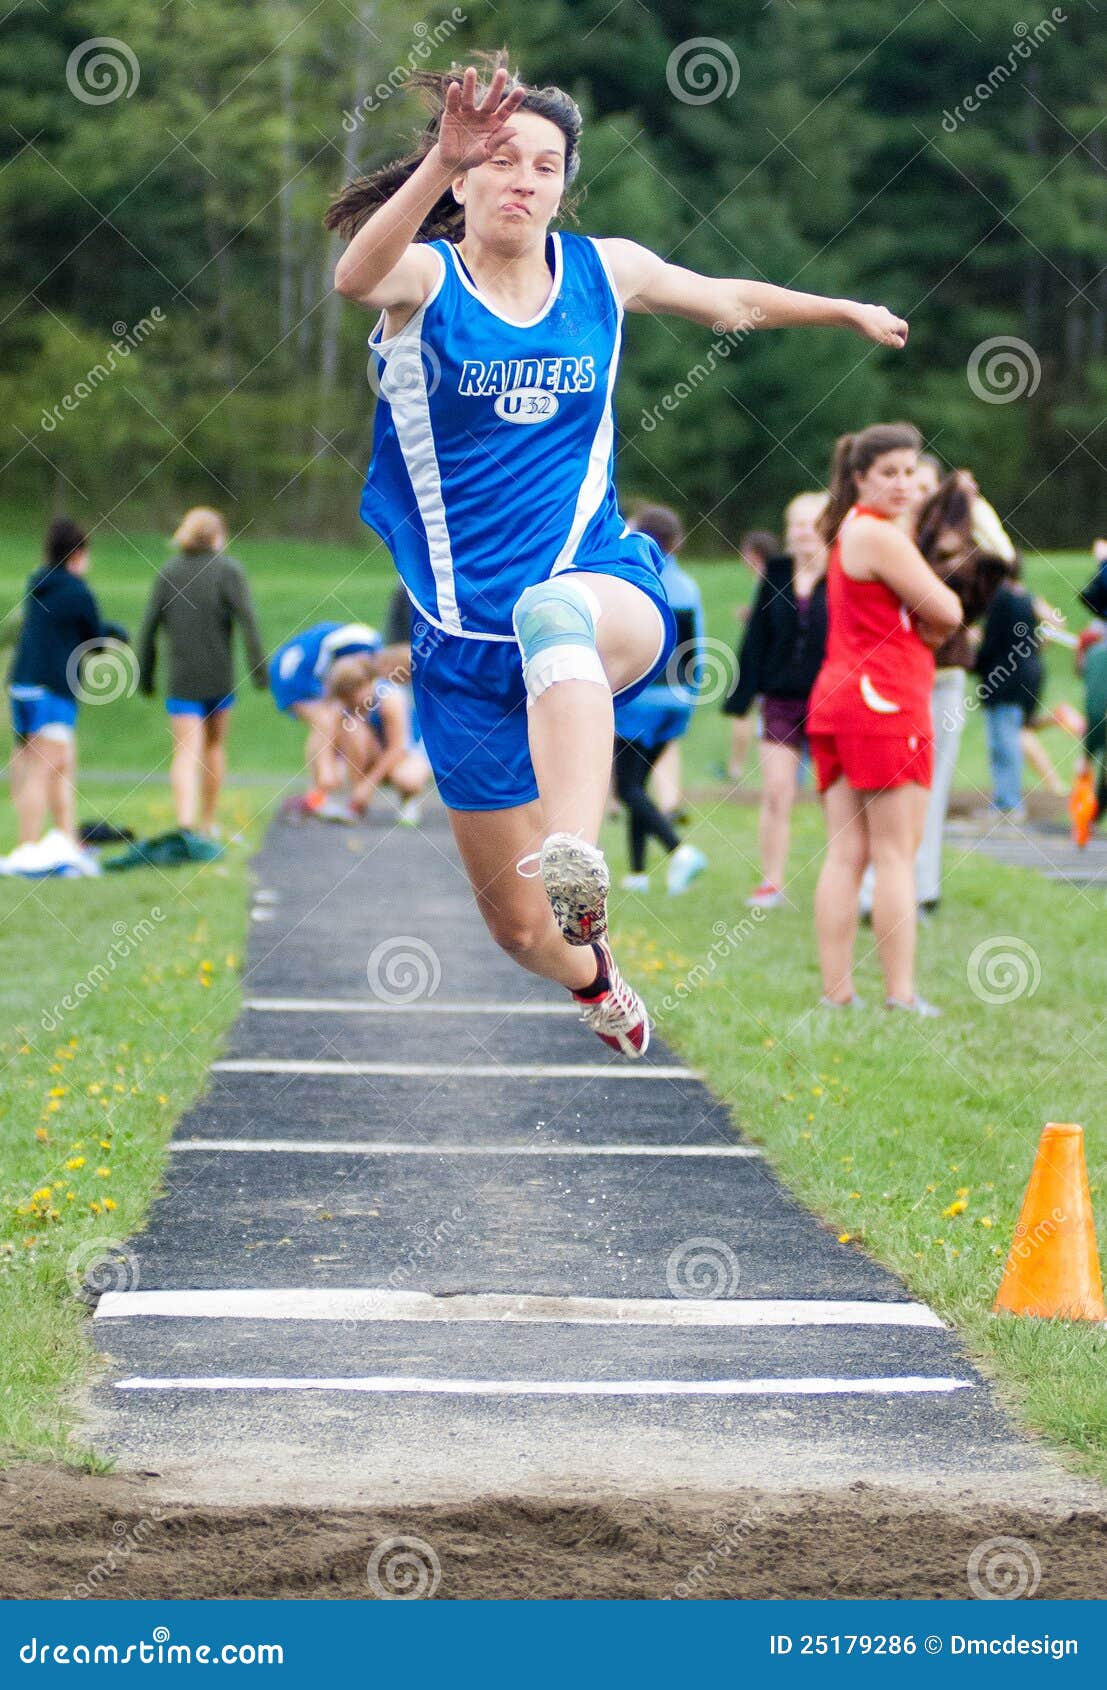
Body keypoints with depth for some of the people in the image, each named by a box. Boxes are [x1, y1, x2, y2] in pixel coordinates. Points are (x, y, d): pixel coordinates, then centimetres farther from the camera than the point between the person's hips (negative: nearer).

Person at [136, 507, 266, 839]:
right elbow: (247, 620, -12)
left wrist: (145, 675, 12)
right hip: (219, 676, 0)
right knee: (215, 745, 18)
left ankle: (186, 820, -27)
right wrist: (258, 668, -11)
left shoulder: (169, 572, 6)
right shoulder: (228, 570, -2)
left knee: (186, 752, -6)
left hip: (181, 680, 0)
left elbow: (149, 626, 5)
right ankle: (209, 822, 27)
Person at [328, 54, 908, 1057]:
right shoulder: (422, 278, -4)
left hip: (610, 591, 0)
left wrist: (849, 311, 38)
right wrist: (440, 161, -47)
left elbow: (730, 303, 28)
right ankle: (595, 982, 46)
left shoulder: (605, 270, 6)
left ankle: (577, 862, -66)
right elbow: (357, 276, -30)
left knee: (554, 611, -42)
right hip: (468, 644, 0)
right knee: (519, 929, 7)